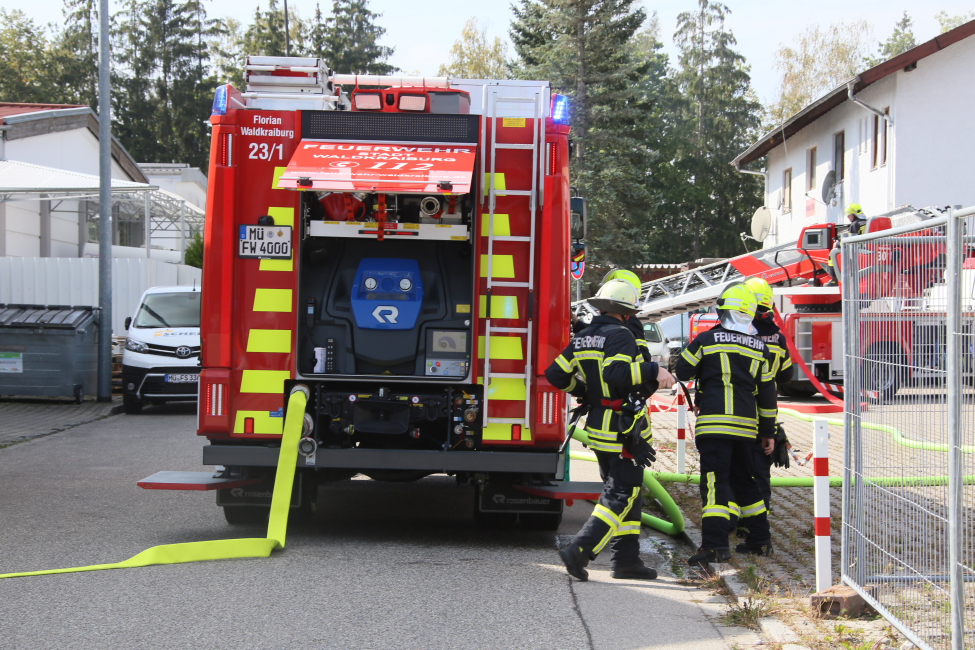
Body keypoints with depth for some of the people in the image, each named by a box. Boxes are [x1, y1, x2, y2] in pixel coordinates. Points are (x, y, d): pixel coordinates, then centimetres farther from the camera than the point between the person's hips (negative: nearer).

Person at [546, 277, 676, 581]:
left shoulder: (583, 338, 11)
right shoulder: (620, 335, -13)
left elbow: (556, 374, 11)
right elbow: (618, 373, -28)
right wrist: (654, 372, -20)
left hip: (598, 428, 9)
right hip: (623, 430, -9)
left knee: (625, 493, 16)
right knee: (621, 495, -5)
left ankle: (627, 559, 16)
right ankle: (579, 551, -13)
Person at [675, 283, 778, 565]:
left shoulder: (706, 340, -4)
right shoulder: (759, 348, 9)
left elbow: (682, 372, 5)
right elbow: (767, 391, 12)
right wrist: (768, 431, 18)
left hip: (714, 423, -5)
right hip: (746, 425, 5)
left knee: (715, 482, -9)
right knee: (744, 481, 18)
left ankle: (715, 544, -19)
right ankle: (760, 539, 25)